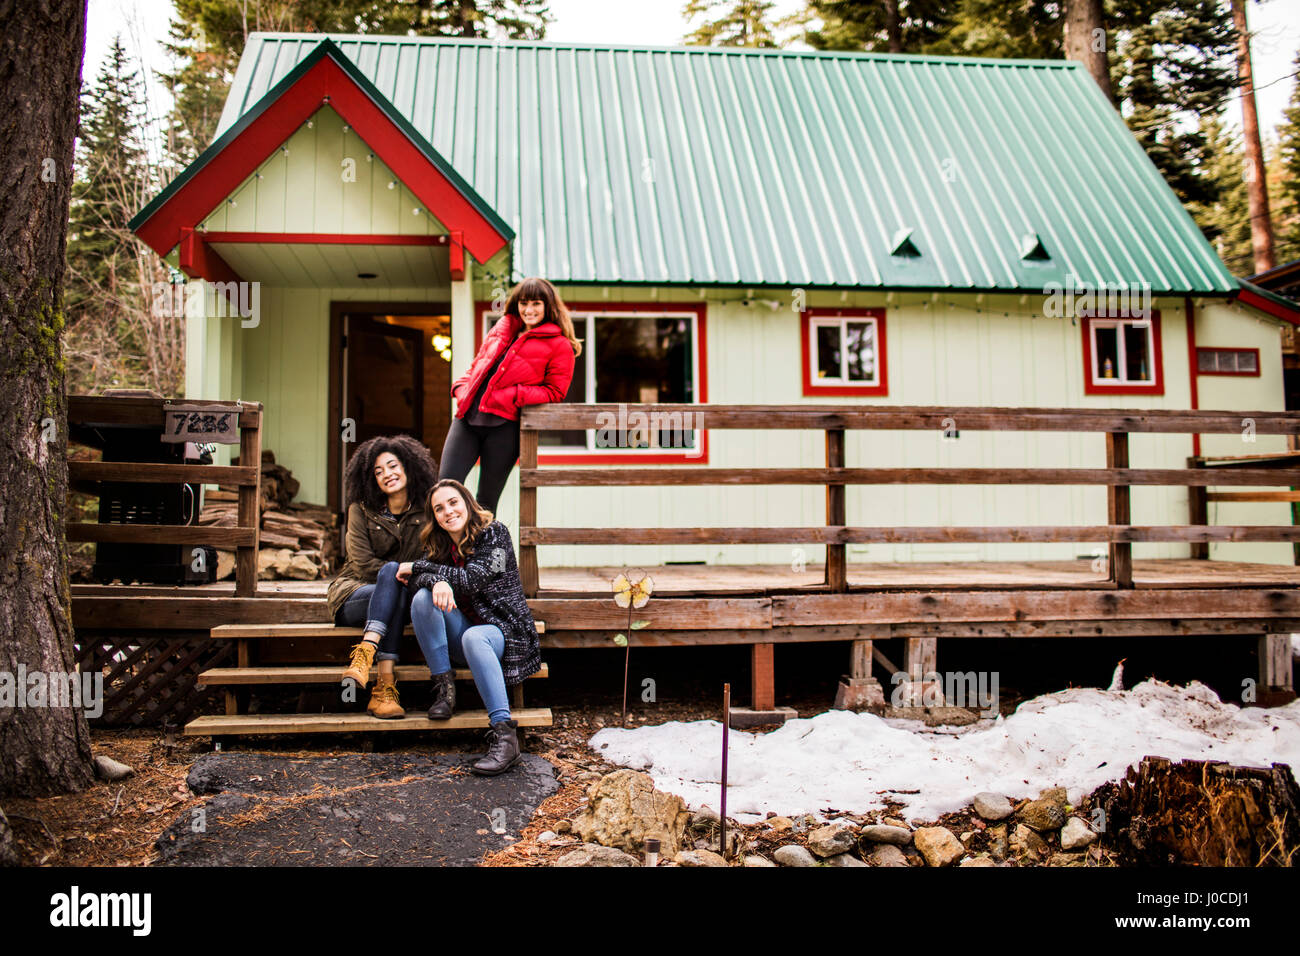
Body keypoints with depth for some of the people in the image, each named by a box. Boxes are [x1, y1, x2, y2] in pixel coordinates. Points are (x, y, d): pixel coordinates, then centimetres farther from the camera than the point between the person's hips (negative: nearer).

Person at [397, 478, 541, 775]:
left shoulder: (494, 532, -8)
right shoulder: (440, 543, 8)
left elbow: (472, 579, -20)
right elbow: (418, 579, -7)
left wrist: (416, 567, -12)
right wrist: (437, 582, -32)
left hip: (504, 630, -5)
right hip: (462, 631, 5)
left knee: (473, 637, -38)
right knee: (424, 598, -19)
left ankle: (504, 735, -46)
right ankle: (444, 688, -16)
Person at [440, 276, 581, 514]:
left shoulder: (560, 345, 2)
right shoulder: (503, 327, 19)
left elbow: (555, 392, -1)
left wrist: (511, 396, -12)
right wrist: (462, 387, 7)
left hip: (504, 425, -4)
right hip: (467, 417, 4)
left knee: (486, 500, 2)